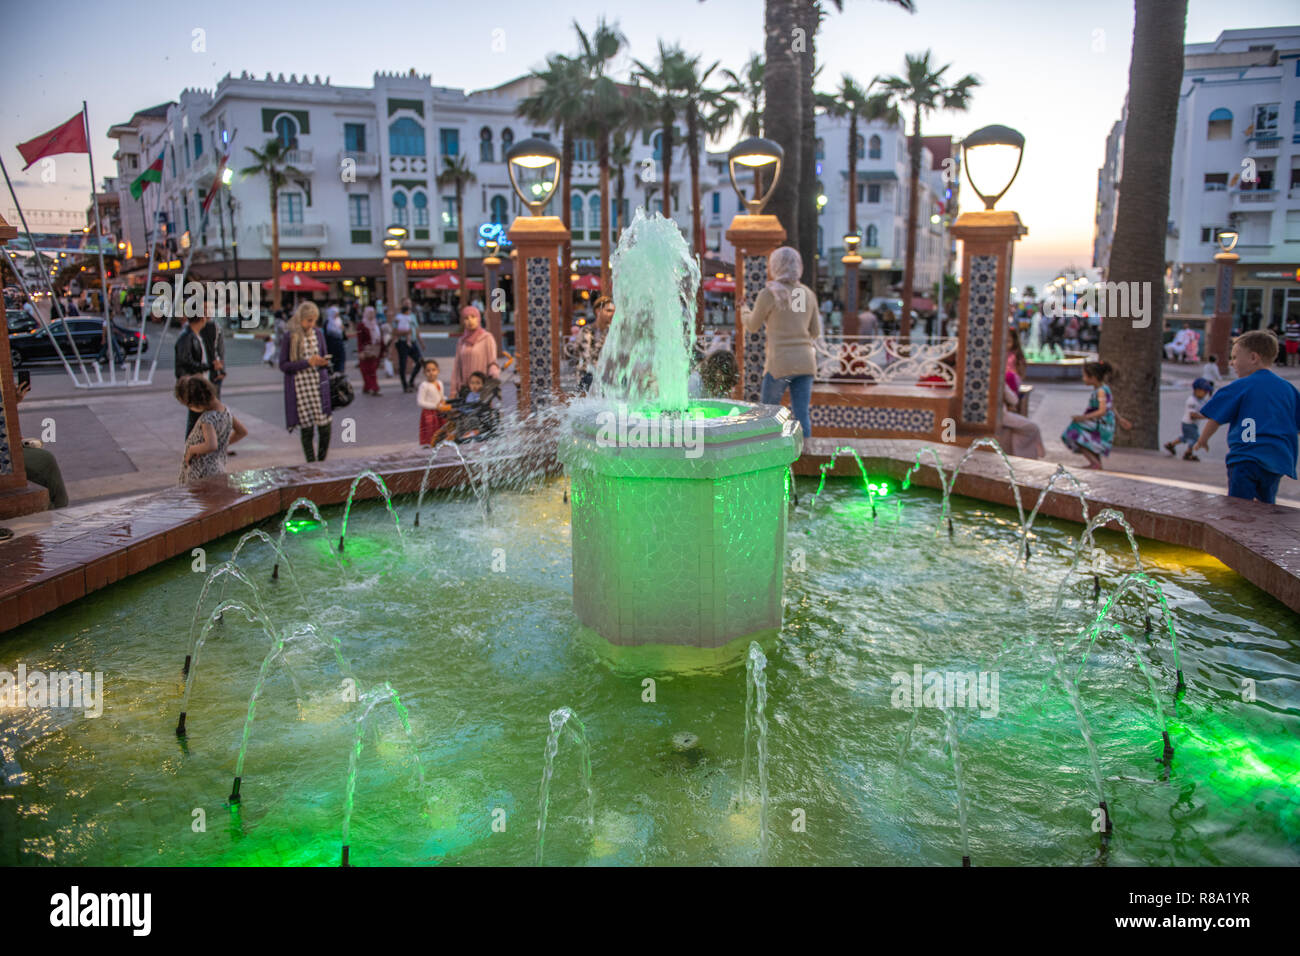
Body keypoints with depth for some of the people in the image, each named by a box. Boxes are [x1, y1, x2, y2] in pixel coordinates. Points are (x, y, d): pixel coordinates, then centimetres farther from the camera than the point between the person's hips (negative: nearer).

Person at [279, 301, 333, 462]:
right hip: (300, 388, -3)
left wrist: (324, 363, -2)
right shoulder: (290, 338, -4)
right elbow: (283, 365, -7)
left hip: (319, 386, 3)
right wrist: (307, 363, -16)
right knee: (306, 429, 2)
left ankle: (322, 462, 20)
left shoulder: (318, 334, 8)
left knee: (325, 427, 1)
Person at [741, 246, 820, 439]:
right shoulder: (808, 294, 7)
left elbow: (753, 326, 6)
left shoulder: (768, 294, -8)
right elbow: (815, 333, 14)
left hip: (780, 363, -4)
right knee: (802, 415, 4)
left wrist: (745, 316, 27)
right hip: (805, 361, 4)